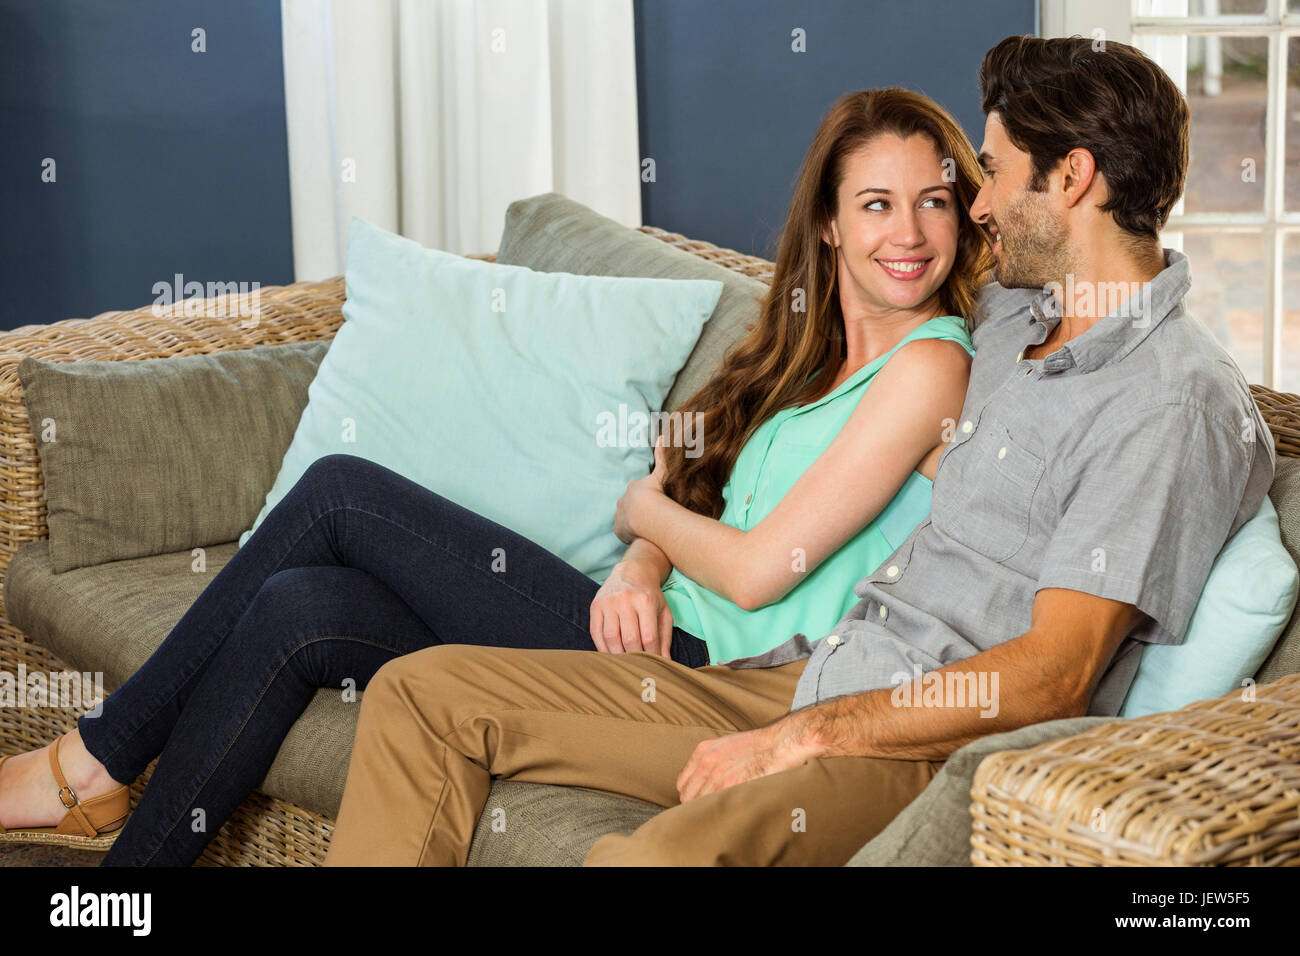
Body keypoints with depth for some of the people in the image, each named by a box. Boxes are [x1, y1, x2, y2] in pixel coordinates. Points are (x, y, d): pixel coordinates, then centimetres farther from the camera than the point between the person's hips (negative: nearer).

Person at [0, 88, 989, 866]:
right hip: (650, 627, 8)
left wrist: (646, 511, 4)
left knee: (340, 491, -9)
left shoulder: (930, 364, -11)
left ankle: (95, 765, 2)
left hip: (695, 667, -8)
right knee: (300, 612, -6)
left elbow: (756, 572, -15)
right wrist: (640, 567, -6)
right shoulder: (814, 346, 16)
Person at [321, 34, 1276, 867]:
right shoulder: (1010, 317, 16)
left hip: (934, 744, -9)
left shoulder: (1176, 405, -13)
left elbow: (1050, 677, -20)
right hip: (804, 673, 10)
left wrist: (798, 738, -20)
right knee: (422, 691, 5)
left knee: (650, 857, -41)